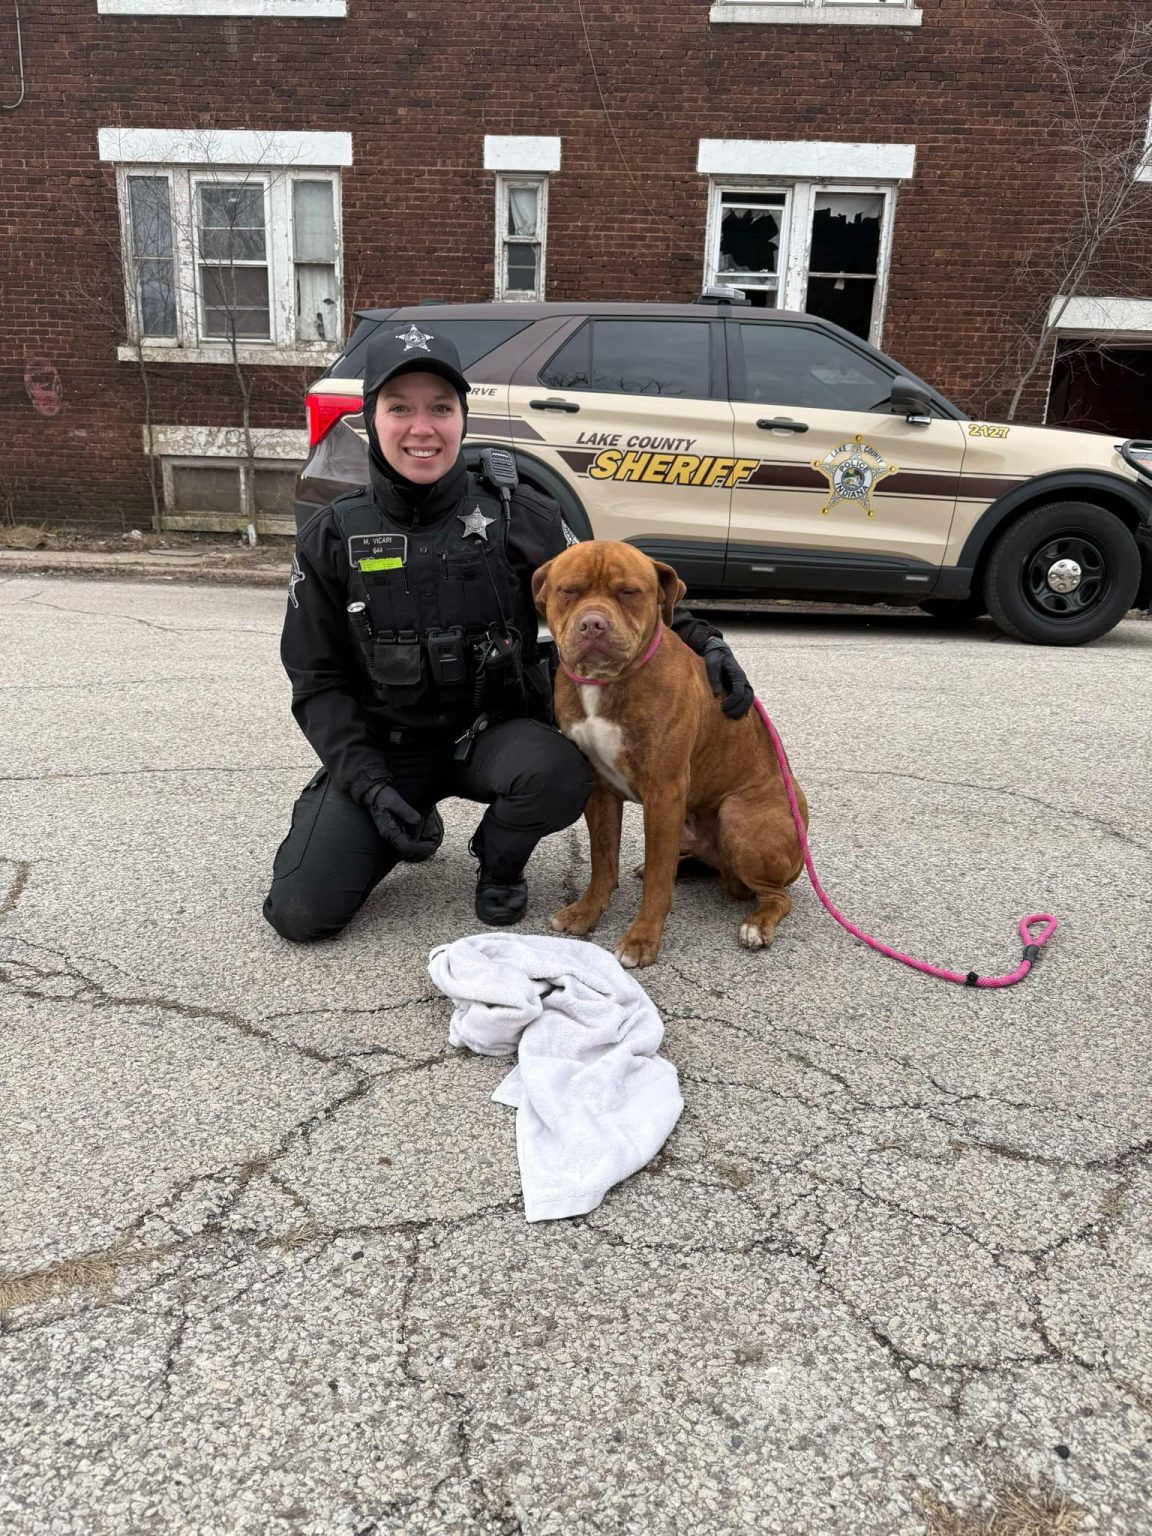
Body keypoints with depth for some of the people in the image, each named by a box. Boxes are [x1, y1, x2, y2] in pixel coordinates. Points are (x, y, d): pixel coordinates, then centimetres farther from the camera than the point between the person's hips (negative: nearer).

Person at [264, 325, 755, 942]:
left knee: (560, 772, -35)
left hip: (494, 729, 0)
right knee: (301, 912, -12)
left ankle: (499, 862, 3)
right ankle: (413, 823, 21)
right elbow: (318, 679, 0)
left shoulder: (521, 519, -7)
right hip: (385, 746, 1)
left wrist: (698, 638, -15)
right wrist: (369, 785, -13)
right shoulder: (332, 537, -4)